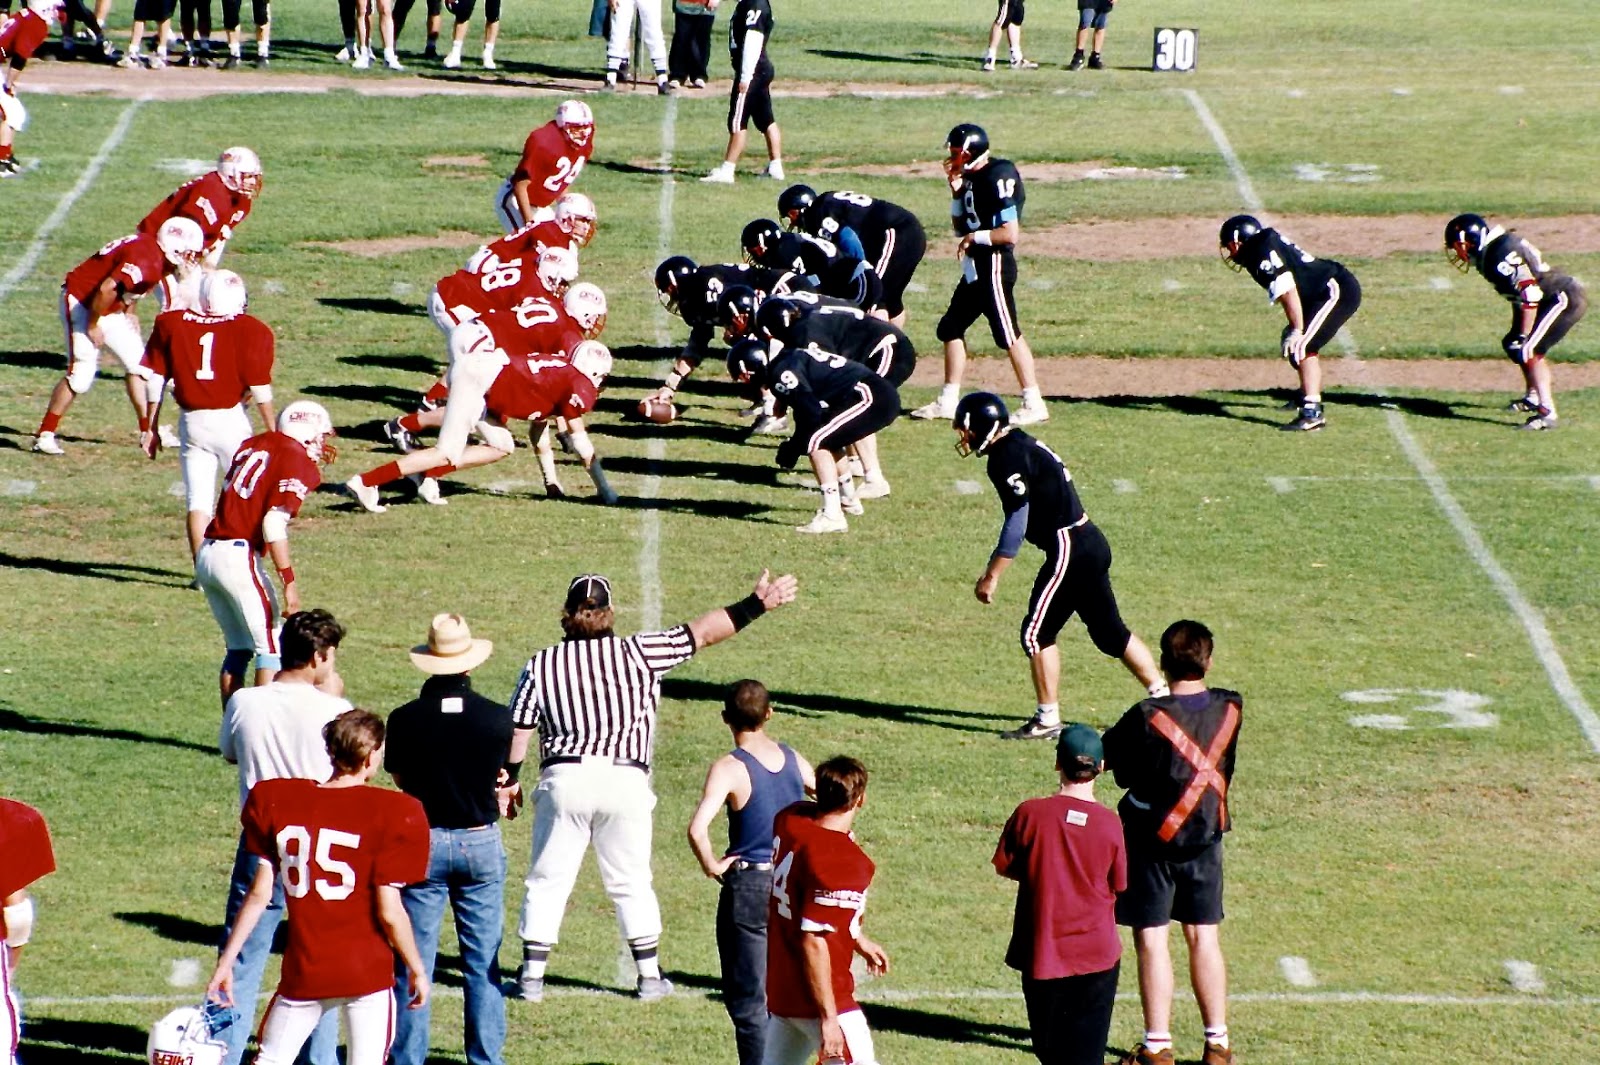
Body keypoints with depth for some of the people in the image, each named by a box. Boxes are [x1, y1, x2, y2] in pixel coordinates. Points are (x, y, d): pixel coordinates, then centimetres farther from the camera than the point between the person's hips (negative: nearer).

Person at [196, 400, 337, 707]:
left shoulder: (253, 444, 15)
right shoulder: (298, 462, -6)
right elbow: (274, 524, -17)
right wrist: (289, 581, -18)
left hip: (207, 553, 7)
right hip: (239, 556, -7)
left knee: (238, 648, 17)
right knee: (271, 647, 1)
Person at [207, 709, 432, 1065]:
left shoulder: (274, 800, 0)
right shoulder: (391, 814, -11)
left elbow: (259, 894, 2)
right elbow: (389, 911, -11)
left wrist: (226, 960, 10)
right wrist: (417, 969, 3)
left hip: (302, 971, 3)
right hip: (368, 969, -3)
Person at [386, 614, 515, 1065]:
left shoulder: (405, 720, -11)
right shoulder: (498, 718, -9)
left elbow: (400, 779, 4)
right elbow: (502, 779, 3)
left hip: (423, 843, -1)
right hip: (481, 843, 1)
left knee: (414, 962, 6)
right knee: (483, 965, 9)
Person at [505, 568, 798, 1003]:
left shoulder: (541, 666, 3)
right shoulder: (637, 652, 2)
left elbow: (517, 731, 5)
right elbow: (703, 632, 5)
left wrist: (509, 780, 16)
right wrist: (756, 604, 11)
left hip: (564, 778, 0)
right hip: (625, 780, 0)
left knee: (547, 880, 8)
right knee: (631, 882, 13)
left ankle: (532, 976, 7)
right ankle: (650, 976, 16)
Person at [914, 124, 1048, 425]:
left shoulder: (997, 178, -17)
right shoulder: (972, 179, 11)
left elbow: (1010, 233, -22)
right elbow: (959, 227, 18)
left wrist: (975, 237, -12)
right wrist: (957, 191, 7)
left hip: (995, 266, -10)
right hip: (975, 268, 10)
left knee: (1008, 334, -9)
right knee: (951, 328, 14)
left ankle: (1034, 404, -6)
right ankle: (947, 401, 21)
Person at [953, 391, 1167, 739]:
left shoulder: (1008, 456, -14)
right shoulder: (1021, 444, 15)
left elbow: (1017, 523, -18)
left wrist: (991, 576, -15)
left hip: (1069, 549, -10)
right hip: (1092, 543, 10)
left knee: (1037, 632, -2)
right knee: (1110, 632, 16)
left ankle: (1048, 719, 2)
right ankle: (1163, 697, 19)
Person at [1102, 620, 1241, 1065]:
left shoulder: (1147, 717, -21)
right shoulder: (1230, 709, -7)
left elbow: (1107, 756, -10)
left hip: (1151, 837, -4)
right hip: (1205, 838, 4)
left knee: (1151, 940, 3)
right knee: (1204, 937, 12)